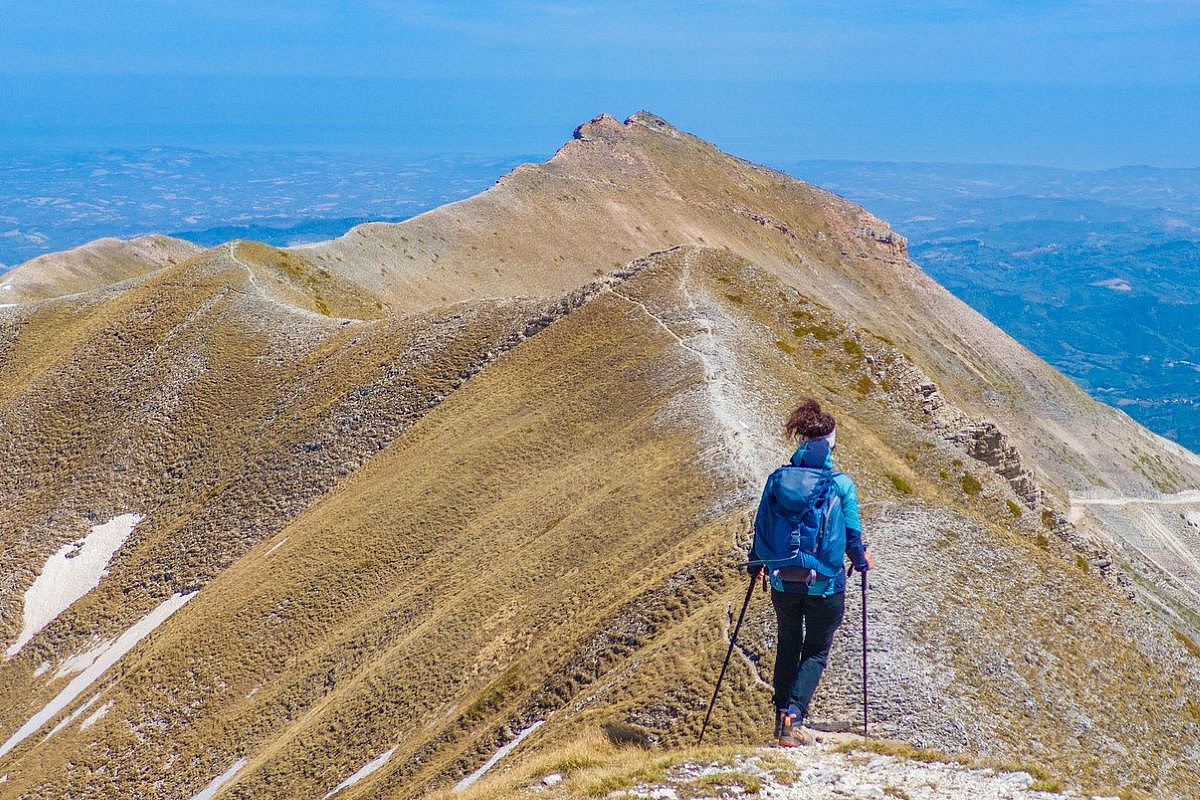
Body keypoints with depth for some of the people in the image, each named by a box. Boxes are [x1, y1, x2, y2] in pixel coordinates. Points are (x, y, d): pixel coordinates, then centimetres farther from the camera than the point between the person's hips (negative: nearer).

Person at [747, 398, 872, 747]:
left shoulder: (777, 478, -2)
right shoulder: (842, 484, -9)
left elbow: (761, 526, 3)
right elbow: (851, 534, -3)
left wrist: (757, 563, 21)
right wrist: (861, 560, 19)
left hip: (783, 580, 3)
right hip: (825, 583, -3)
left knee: (788, 645, 21)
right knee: (816, 651, 10)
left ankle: (782, 715, 24)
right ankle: (793, 717, -6)